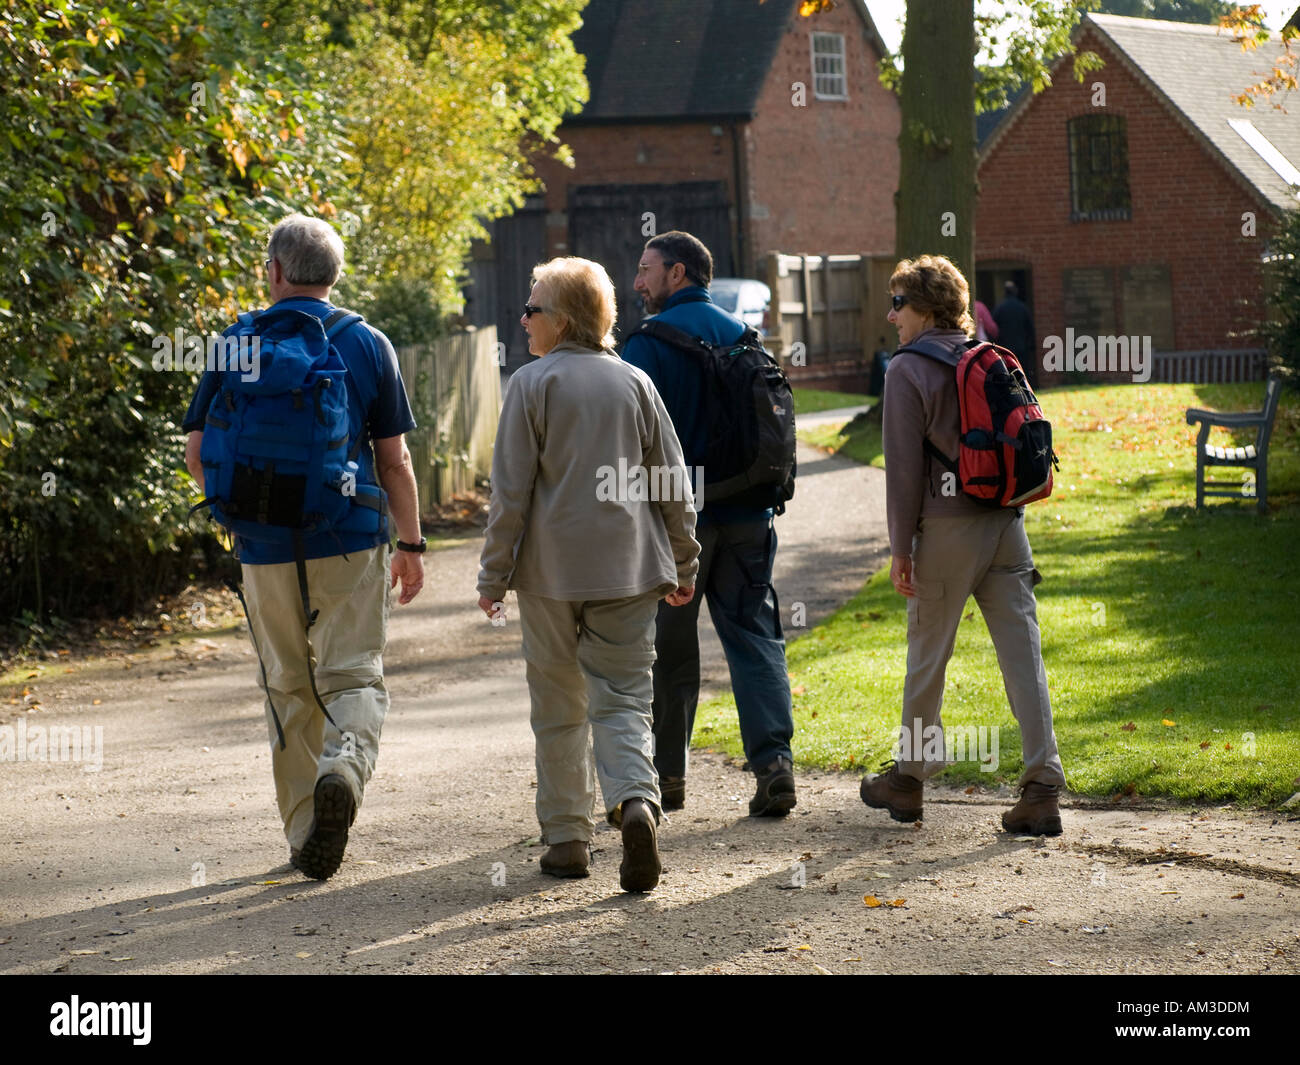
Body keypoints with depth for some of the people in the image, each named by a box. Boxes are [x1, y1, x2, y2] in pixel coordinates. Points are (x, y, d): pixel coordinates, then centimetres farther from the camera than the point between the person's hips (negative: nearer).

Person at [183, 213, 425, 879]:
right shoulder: (368, 345, 1)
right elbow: (394, 460, 1)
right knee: (354, 674, 4)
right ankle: (345, 766, -27)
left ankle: (306, 834, 14)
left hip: (267, 548, 1)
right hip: (352, 545, -1)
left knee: (288, 689, 12)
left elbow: (197, 454, 2)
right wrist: (411, 544, 9)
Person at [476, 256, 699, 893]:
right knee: (622, 698, 2)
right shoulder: (634, 383, 6)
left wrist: (494, 573, 0)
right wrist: (683, 563, 18)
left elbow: (511, 490, -7)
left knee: (558, 707, 10)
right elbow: (673, 482, 8)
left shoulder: (532, 384, -5)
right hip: (627, 569, 2)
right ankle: (635, 799, -24)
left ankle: (567, 837, 15)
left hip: (550, 571, -2)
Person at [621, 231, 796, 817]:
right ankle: (774, 763, -7)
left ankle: (667, 773, 13)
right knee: (755, 637, 5)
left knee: (668, 646, 6)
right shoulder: (743, 335, 11)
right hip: (745, 515, 5)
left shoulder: (649, 342, -9)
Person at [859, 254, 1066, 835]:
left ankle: (908, 778, 22)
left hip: (947, 526, -5)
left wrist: (901, 546, -5)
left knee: (927, 655, 9)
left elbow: (904, 465, -9)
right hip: (1006, 523, 5)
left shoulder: (909, 370, -6)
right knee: (1022, 653, 0)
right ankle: (1042, 791, -5)